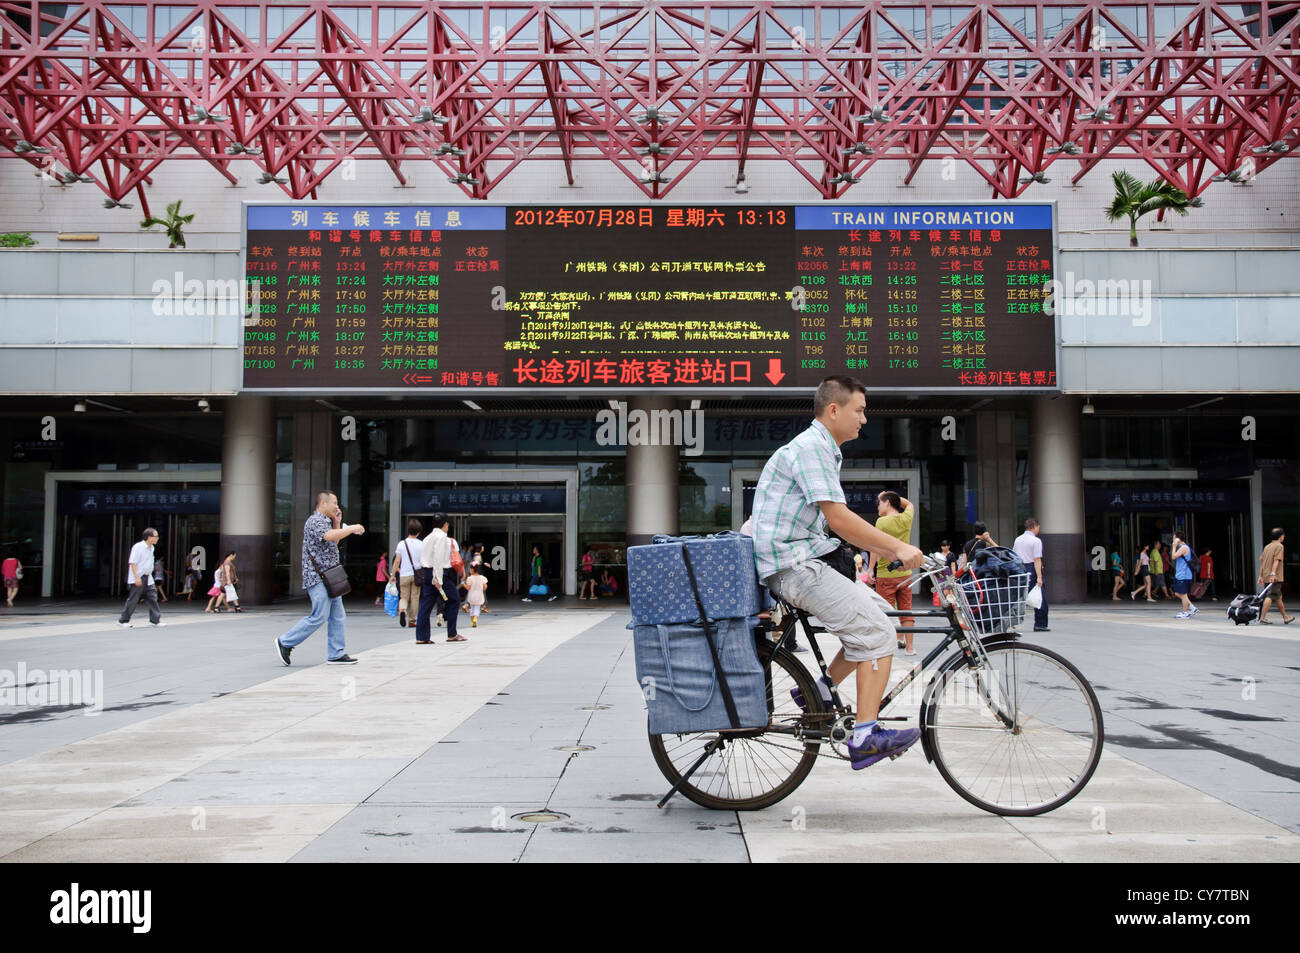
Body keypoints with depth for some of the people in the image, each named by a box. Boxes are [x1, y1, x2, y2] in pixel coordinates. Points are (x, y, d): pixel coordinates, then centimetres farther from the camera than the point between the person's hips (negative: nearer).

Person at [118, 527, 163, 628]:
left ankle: (155, 619, 5)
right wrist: (137, 578, -23)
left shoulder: (151, 548, 11)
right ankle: (123, 620, 9)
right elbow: (132, 563, -18)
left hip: (147, 578, 8)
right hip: (137, 579, -8)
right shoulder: (138, 547, -15)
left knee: (152, 597, 3)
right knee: (133, 600, -2)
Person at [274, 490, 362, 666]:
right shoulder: (315, 521, -12)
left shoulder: (325, 521, 19)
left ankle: (337, 654, 8)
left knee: (338, 616, 6)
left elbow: (333, 544, 27)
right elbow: (329, 536, -31)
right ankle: (285, 642, 1)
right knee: (319, 616, -11)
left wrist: (337, 523, 16)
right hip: (318, 577, -10)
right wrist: (352, 529, -21)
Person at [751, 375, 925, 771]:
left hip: (804, 561, 10)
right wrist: (897, 547, -15)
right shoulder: (810, 447, -13)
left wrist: (889, 550, 13)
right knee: (877, 632, -13)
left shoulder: (824, 451, 20)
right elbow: (838, 518, -21)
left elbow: (840, 523, 21)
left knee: (879, 612, 11)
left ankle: (820, 691, 13)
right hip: (793, 565, -10)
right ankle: (866, 736, -12)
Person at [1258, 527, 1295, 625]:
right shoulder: (1279, 546, -6)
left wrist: (1260, 576, 17)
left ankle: (1286, 617, 25)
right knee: (1270, 597, -11)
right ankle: (1263, 618, -18)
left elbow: (1262, 562, 16)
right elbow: (1276, 560, -17)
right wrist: (1273, 574, -25)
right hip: (1275, 578, -8)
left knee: (1278, 597, 17)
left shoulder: (1267, 547, 17)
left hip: (1266, 577, 8)